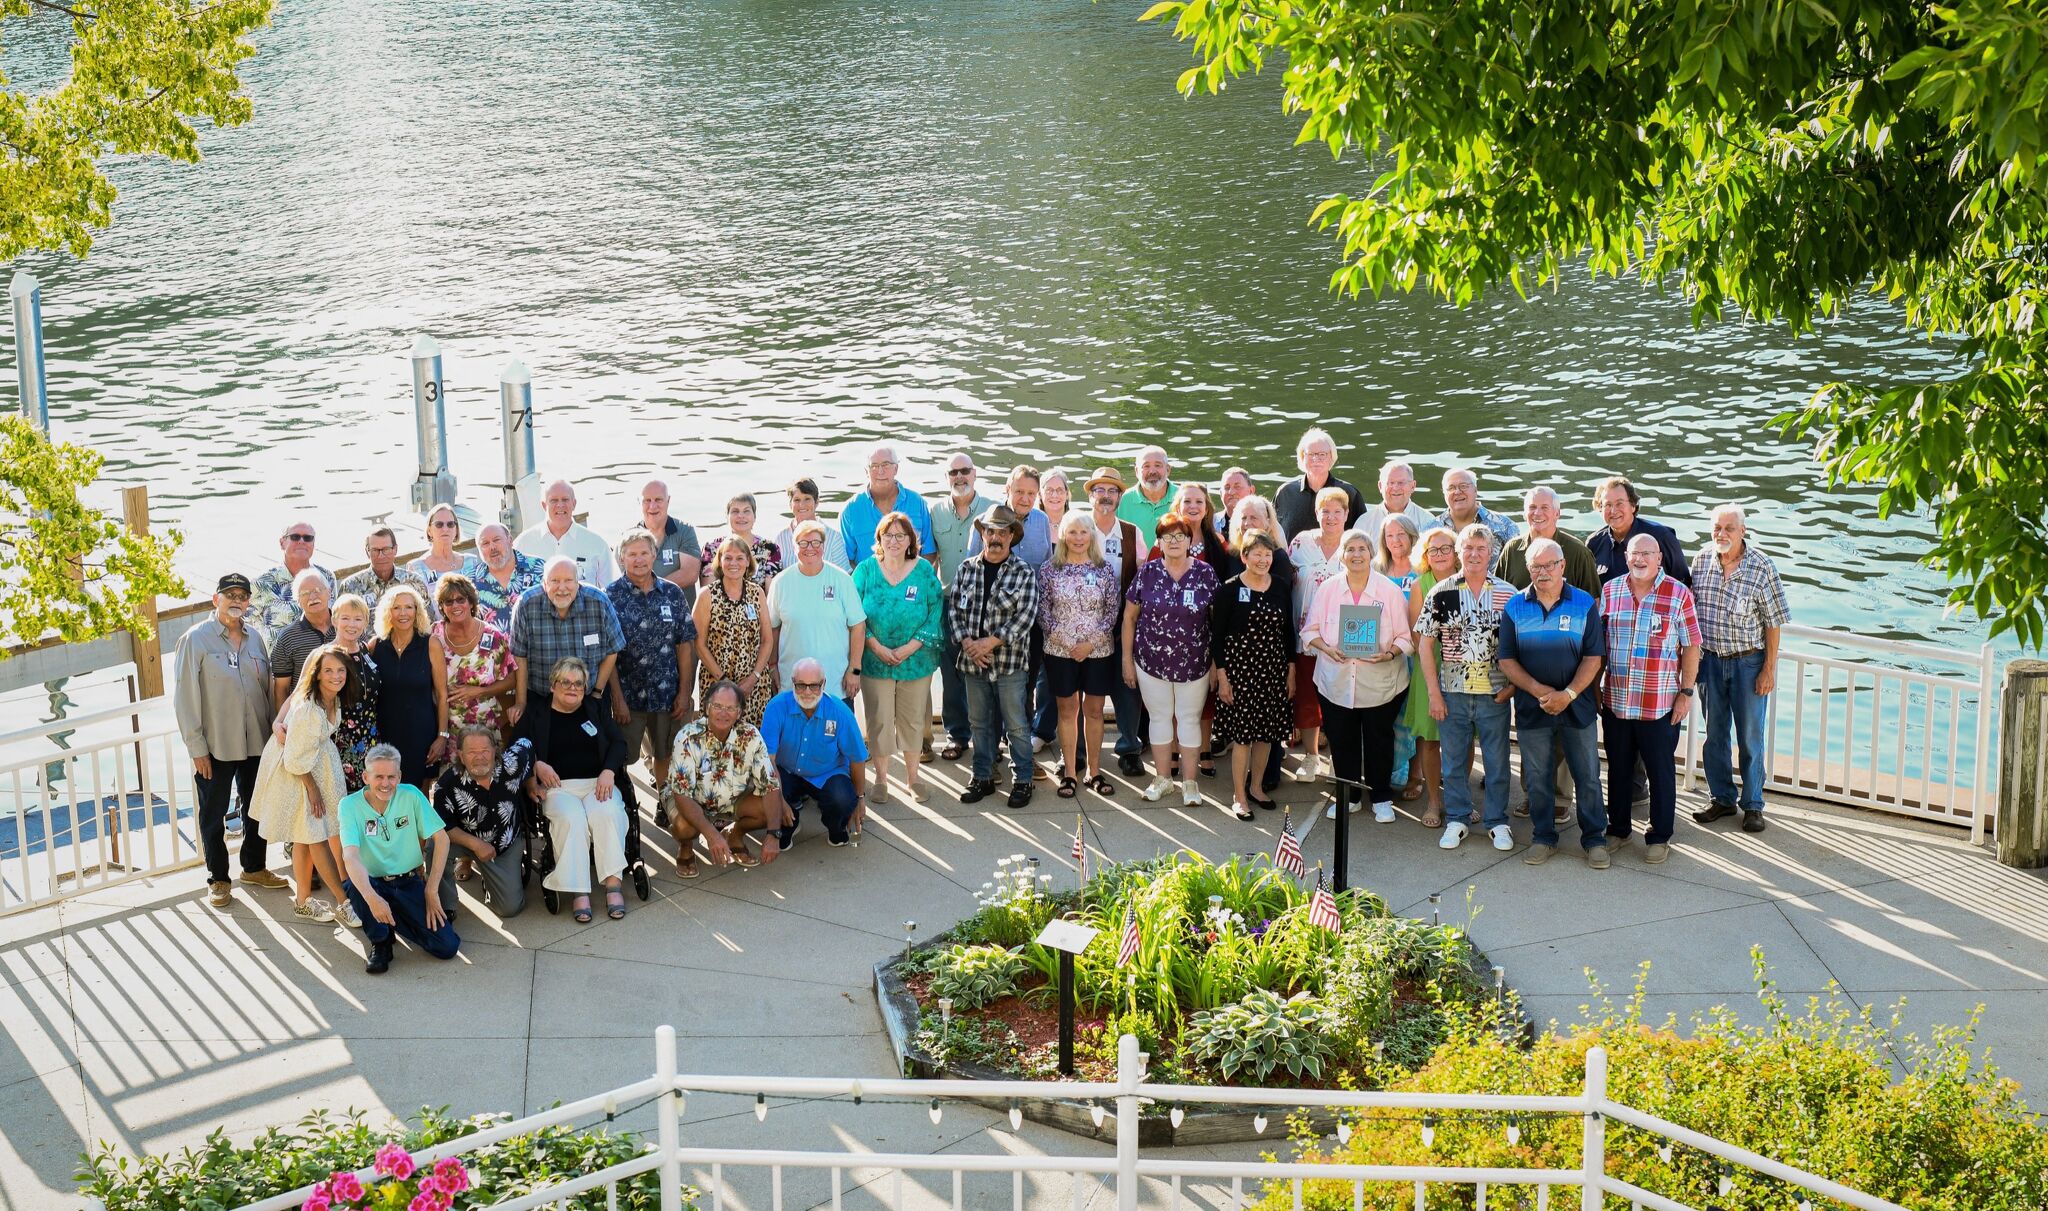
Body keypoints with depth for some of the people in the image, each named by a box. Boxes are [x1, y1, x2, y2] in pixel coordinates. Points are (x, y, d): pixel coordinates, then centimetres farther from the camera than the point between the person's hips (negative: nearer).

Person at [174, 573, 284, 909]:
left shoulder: (255, 638, 6)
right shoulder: (196, 639, -8)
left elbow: (268, 688, 10)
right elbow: (186, 698, -9)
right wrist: (197, 748, -11)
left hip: (256, 742, 4)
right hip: (216, 746, -4)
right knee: (214, 815, 7)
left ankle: (254, 868, 32)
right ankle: (218, 879, 19)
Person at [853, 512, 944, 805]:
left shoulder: (924, 570, -2)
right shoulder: (866, 569, -2)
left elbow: (935, 612, -4)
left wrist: (911, 647, -13)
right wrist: (877, 647, -13)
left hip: (916, 659, 1)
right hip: (875, 659, -1)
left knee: (913, 720, 10)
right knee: (879, 720, 5)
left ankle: (912, 778, 25)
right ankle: (880, 778, 19)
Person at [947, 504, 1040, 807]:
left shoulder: (1024, 573, -6)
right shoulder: (967, 568, 5)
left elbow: (1026, 617, -12)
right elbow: (954, 609, 5)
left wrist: (989, 642, -16)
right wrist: (967, 643, -9)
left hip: (1009, 662, -4)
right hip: (973, 660, 4)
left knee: (1016, 724, 3)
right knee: (979, 722, 13)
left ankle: (1022, 780, 14)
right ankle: (982, 777, 24)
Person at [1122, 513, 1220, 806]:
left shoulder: (1205, 574, -5)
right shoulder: (1147, 573, -3)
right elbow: (1129, 617, 2)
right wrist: (1127, 660, 2)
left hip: (1194, 662, -1)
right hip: (1152, 661, 1)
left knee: (1189, 719, 7)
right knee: (1160, 717, 11)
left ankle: (1190, 782, 17)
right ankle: (1162, 778, 24)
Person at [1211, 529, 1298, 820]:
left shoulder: (1281, 588, 5)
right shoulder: (1230, 589, -7)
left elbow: (1289, 632, 11)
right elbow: (1217, 635, -5)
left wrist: (1291, 672, 9)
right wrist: (1222, 676, -9)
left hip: (1274, 668, 4)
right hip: (1240, 667, -4)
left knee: (1267, 732, 10)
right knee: (1242, 733, -3)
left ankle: (1255, 787, 26)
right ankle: (1239, 796, 7)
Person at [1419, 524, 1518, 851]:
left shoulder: (1508, 594, 0)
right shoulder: (1441, 594, -1)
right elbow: (1426, 645, 1)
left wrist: (1512, 685, -5)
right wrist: (1434, 694, -3)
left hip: (1494, 694, 0)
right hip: (1452, 692, 0)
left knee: (1497, 760, 7)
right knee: (1454, 760, 10)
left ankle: (1497, 821, 20)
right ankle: (1457, 819, 22)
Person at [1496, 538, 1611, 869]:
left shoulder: (1585, 604, -3)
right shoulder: (1515, 607, 1)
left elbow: (1593, 658, -5)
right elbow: (1507, 660, -1)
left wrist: (1568, 694, -17)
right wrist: (1539, 691, -14)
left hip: (1577, 706, -1)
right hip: (1531, 707, 1)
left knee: (1587, 776, 4)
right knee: (1537, 778, 9)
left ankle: (1595, 839, 16)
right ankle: (1544, 838, 22)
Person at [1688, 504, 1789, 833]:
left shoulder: (1762, 567, -13)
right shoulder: (1701, 559, -3)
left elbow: (1773, 621, -8)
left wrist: (1769, 669, -10)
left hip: (1749, 661, -3)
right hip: (1710, 659, 4)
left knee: (1750, 737, 5)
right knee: (1715, 733, 12)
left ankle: (1752, 805, 17)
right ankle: (1721, 799, 25)